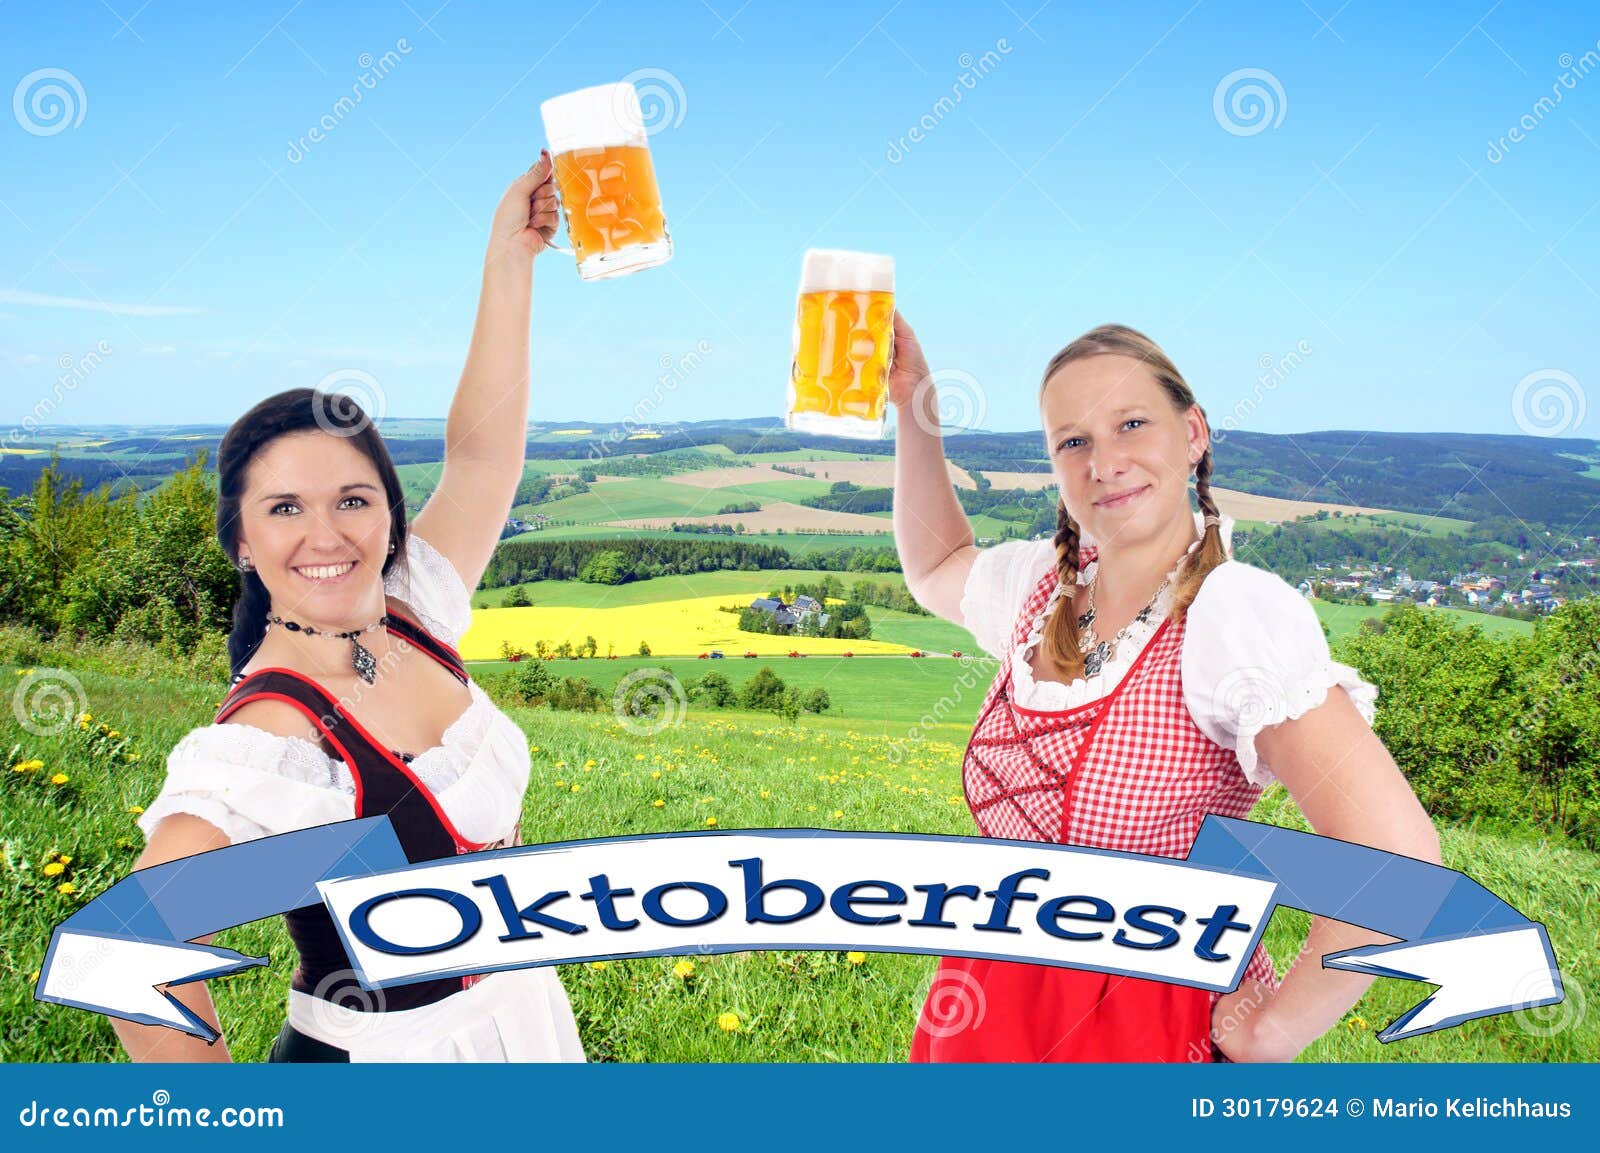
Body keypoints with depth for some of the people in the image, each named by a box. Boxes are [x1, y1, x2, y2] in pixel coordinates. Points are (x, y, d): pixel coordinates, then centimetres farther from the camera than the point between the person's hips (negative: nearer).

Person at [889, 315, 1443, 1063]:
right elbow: (936, 569, 22)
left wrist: (1269, 1035, -18)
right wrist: (914, 407, 12)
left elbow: (1398, 858, -30)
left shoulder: (1235, 608, -22)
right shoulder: (1041, 583, -1)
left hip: (1159, 1030, -6)